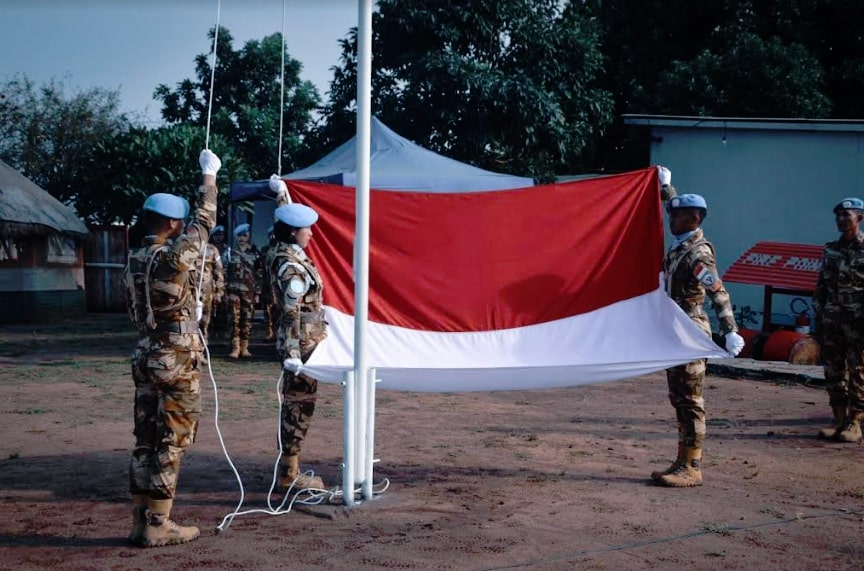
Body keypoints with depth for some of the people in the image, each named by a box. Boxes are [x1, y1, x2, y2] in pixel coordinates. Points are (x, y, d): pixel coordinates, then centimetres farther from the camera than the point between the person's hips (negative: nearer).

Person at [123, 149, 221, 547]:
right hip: (177, 362, -8)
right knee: (170, 443, -2)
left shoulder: (134, 260, 8)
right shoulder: (173, 258, -15)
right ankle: (158, 526, 2)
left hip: (145, 359, 8)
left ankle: (141, 522, 15)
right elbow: (204, 223, -4)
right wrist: (210, 175, 7)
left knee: (145, 441, 10)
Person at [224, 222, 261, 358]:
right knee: (235, 320, -7)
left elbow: (258, 275, 9)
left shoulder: (254, 255, 9)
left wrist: (257, 293, 4)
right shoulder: (230, 253, 6)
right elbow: (224, 273, 4)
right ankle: (235, 348, -6)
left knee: (247, 320, 1)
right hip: (234, 291, -1)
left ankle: (244, 347, 9)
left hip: (249, 292, 1)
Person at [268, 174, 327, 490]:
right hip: (301, 344, -10)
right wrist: (293, 353, -25)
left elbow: (284, 220, 30)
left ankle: (290, 468, 19)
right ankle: (290, 474, 2)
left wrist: (280, 192, 42)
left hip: (305, 342, 10)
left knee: (298, 405, 13)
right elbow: (291, 313, -22)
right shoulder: (291, 267, -18)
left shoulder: (289, 254, 10)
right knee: (299, 405, -4)